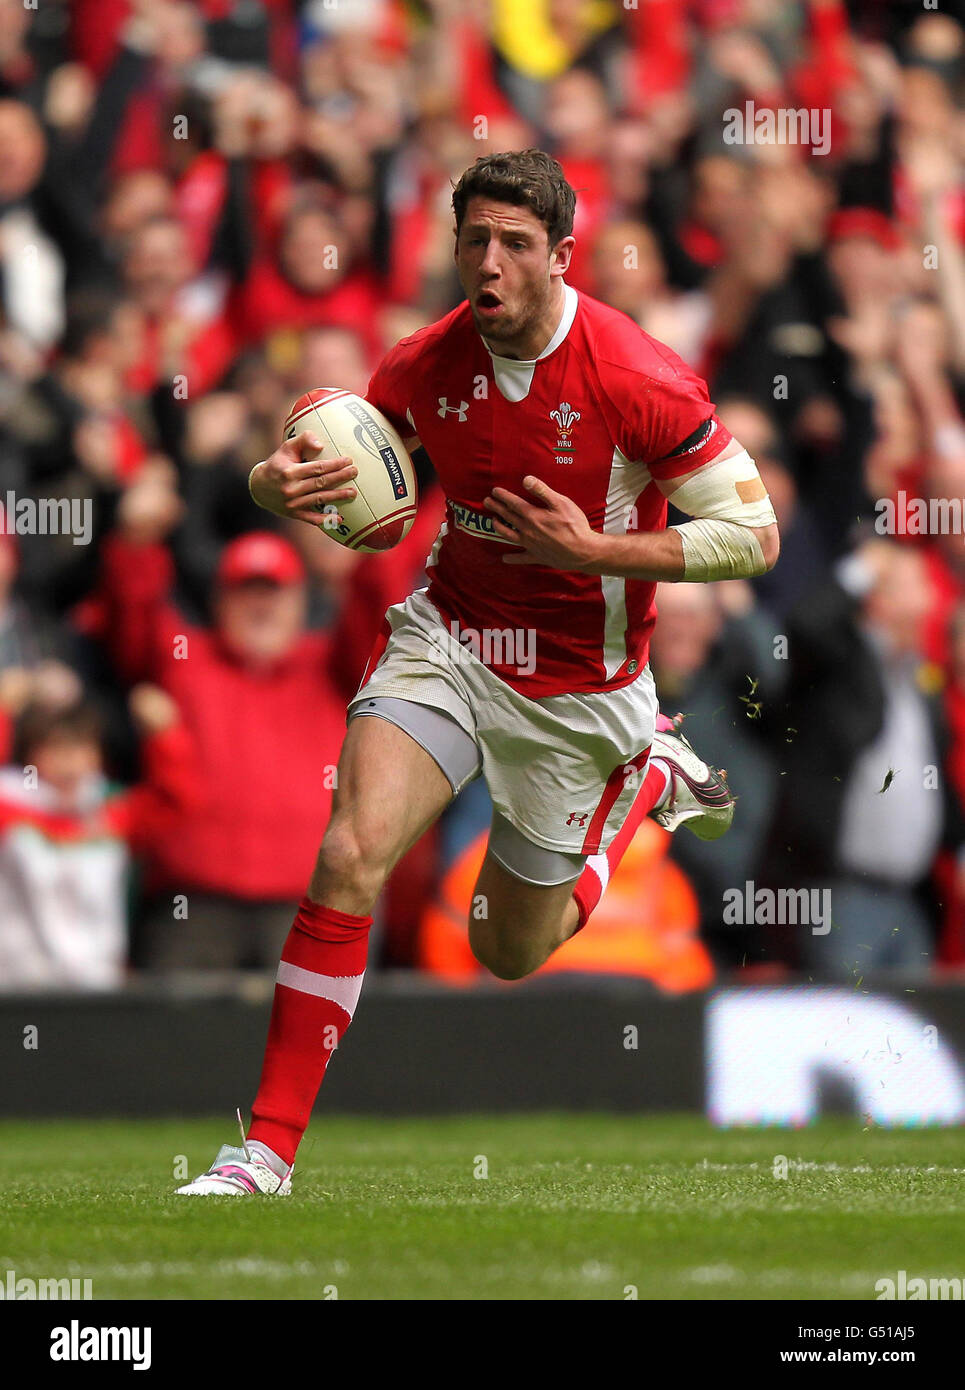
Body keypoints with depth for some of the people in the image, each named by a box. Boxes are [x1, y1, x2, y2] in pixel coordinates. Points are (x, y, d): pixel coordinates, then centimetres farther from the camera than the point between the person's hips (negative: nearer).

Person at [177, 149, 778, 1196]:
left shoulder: (638, 380, -21)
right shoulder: (426, 365, -10)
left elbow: (754, 536, -15)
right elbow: (320, 475, 3)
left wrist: (592, 550, -24)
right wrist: (279, 483, -22)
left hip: (575, 687, -2)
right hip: (447, 637, 2)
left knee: (511, 954, 11)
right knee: (352, 855, -22)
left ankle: (646, 774, 38)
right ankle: (267, 1148, -15)